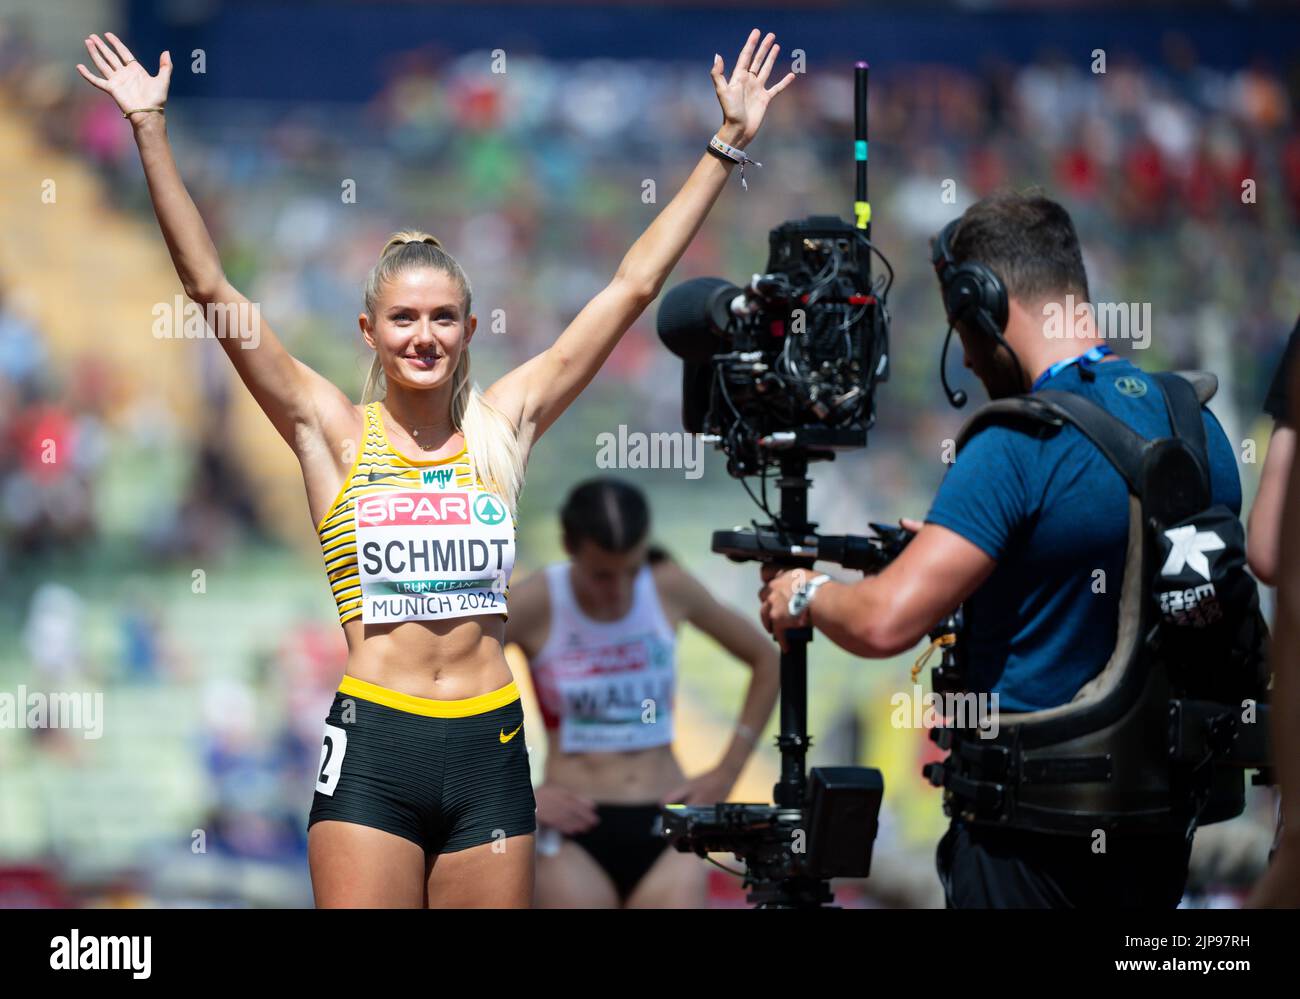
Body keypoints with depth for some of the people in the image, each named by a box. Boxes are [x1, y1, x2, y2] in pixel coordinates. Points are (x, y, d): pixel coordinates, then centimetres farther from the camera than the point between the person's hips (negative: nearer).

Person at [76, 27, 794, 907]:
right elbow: (209, 286, -1)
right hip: (374, 747, -2)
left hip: (489, 749, 3)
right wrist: (150, 131, -5)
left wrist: (729, 143, 12)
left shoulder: (503, 424, 9)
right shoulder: (333, 431, 3)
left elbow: (634, 285, 11)